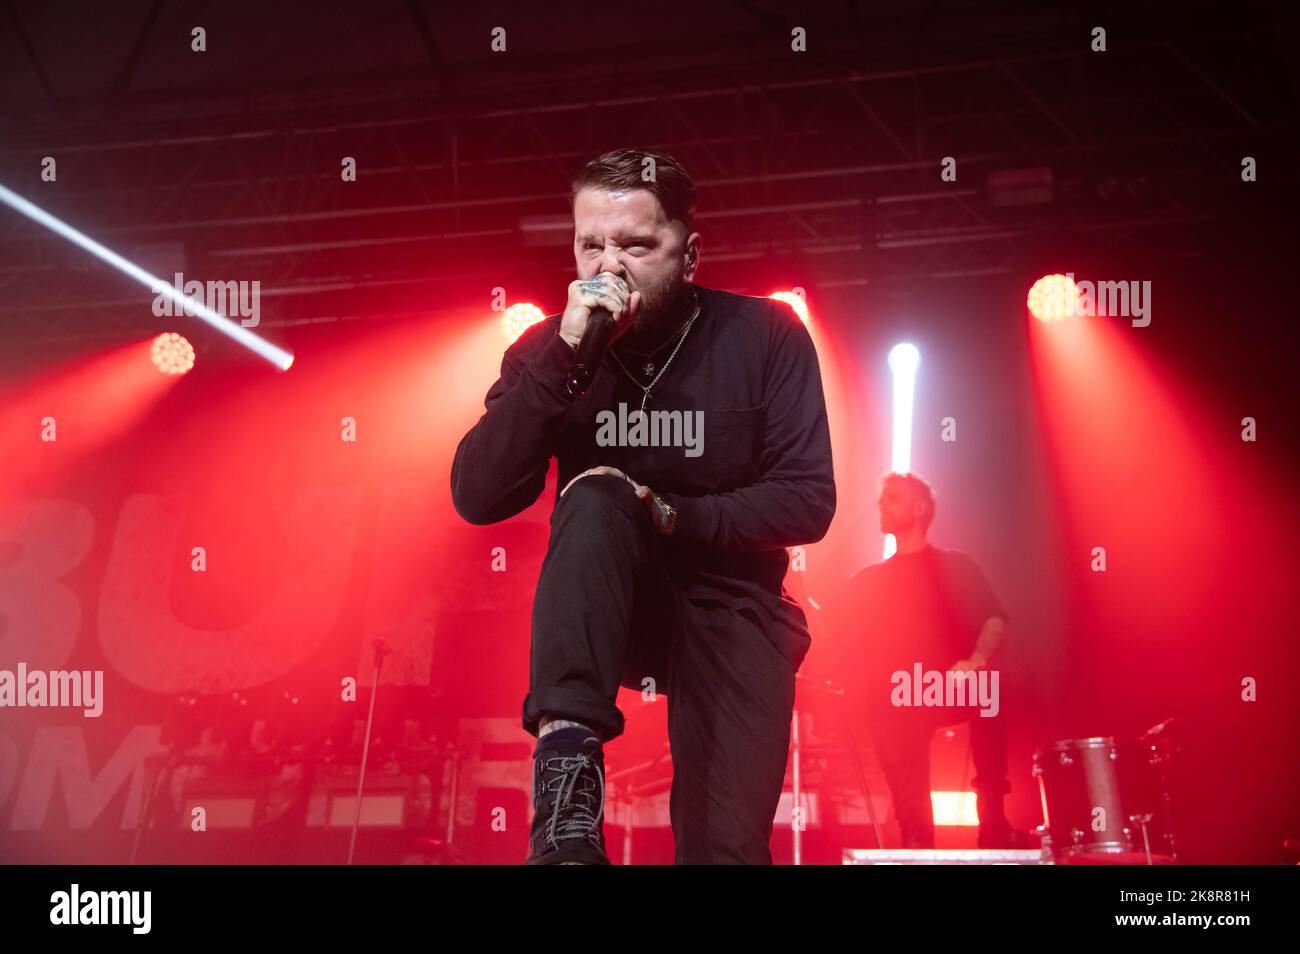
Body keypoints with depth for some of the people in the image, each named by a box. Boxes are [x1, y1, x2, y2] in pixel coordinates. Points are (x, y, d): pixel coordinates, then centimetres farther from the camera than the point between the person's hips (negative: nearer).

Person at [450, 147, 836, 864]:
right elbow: (477, 498, -17)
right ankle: (566, 777, -41)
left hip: (729, 607, 0)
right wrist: (562, 357, -26)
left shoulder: (765, 338, -8)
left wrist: (667, 514, -20)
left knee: (728, 846, -19)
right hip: (607, 609, 1)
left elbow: (807, 502, -10)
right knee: (595, 501, -33)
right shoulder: (548, 347, -5)